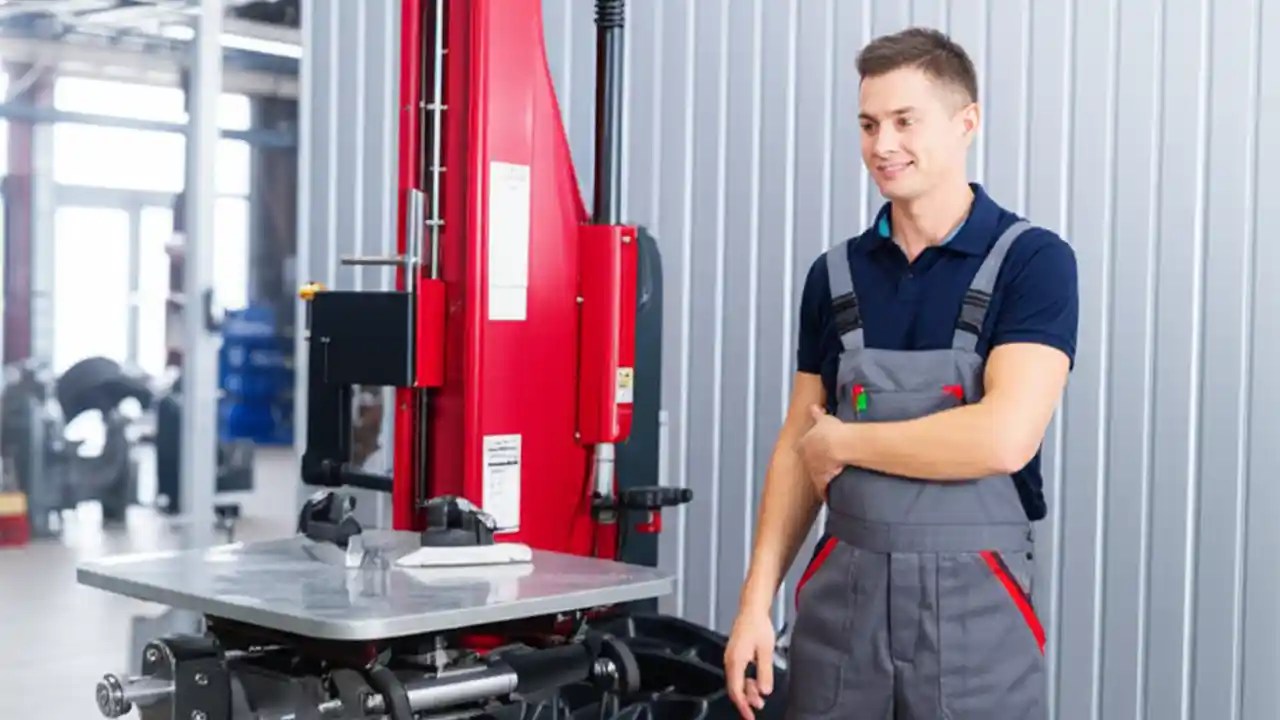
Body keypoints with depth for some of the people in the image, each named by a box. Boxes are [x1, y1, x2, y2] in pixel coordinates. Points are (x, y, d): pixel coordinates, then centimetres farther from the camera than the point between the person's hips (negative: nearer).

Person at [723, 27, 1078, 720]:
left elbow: (1004, 437, -20)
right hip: (839, 591, 4)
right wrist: (756, 601, 2)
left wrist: (843, 440, -9)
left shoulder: (1032, 261, -7)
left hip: (975, 599, -4)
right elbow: (797, 448, 9)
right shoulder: (834, 273, 7)